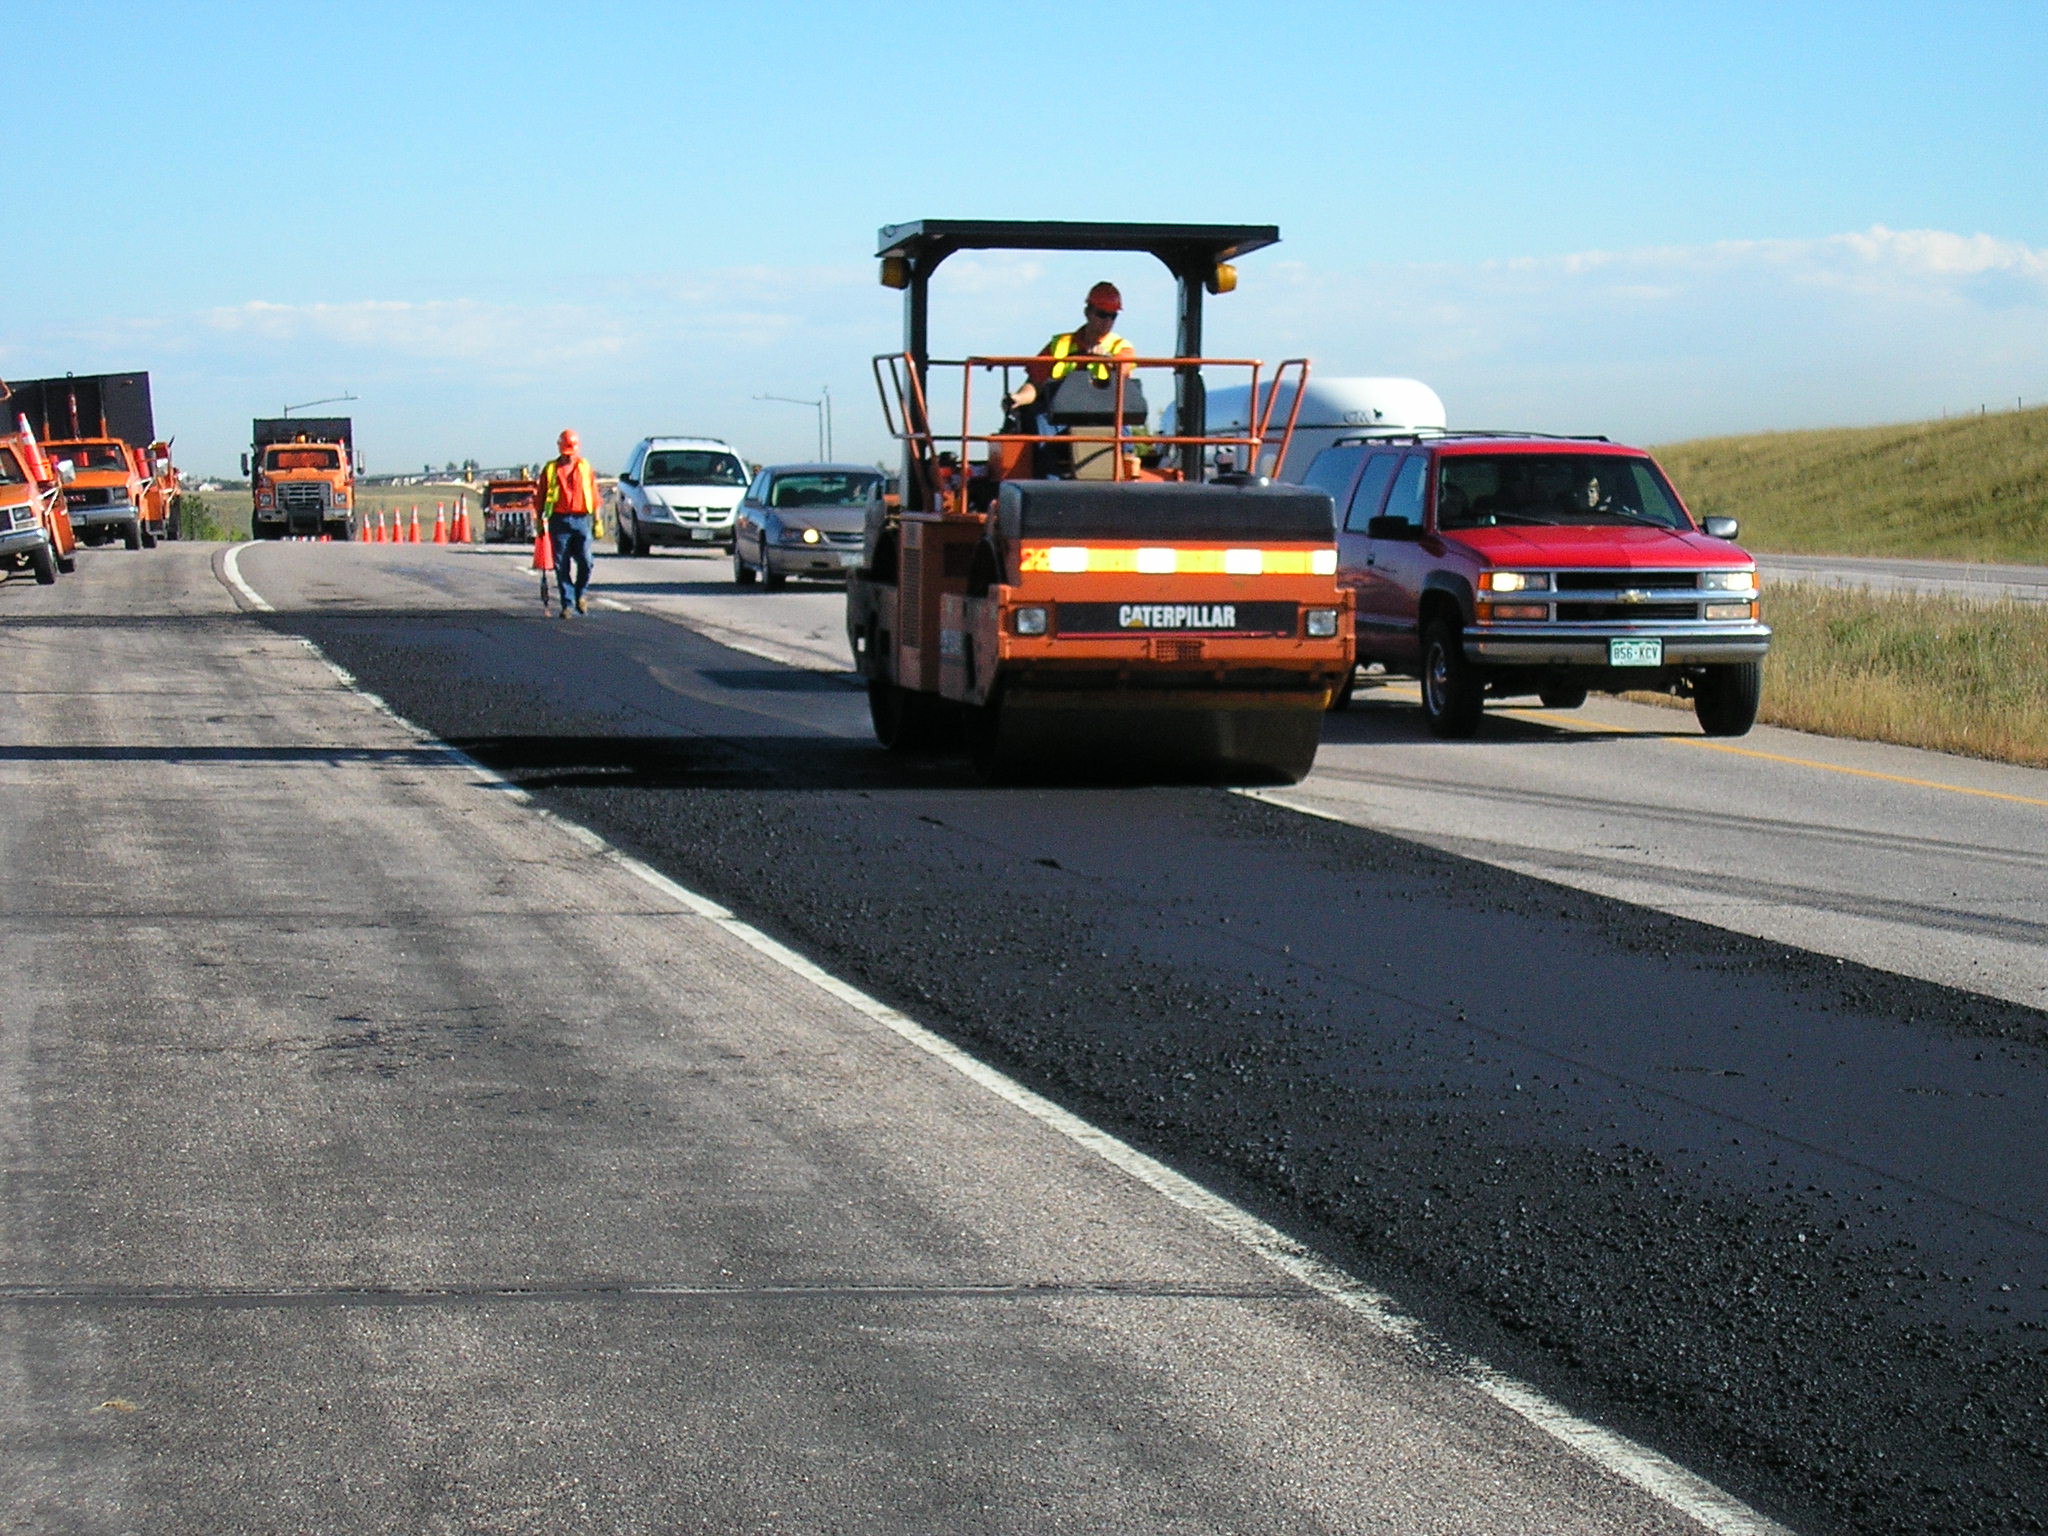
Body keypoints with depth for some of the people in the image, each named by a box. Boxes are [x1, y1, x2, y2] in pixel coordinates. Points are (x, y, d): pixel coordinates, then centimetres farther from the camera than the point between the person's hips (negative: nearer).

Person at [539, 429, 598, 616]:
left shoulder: (585, 467, 11)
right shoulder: (550, 469, 10)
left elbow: (594, 495, 12)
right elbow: (541, 497, 13)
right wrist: (540, 521, 8)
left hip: (581, 519, 0)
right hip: (559, 520, 0)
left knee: (585, 562, -7)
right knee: (562, 566, -1)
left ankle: (579, 595, 17)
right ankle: (567, 604, 4)